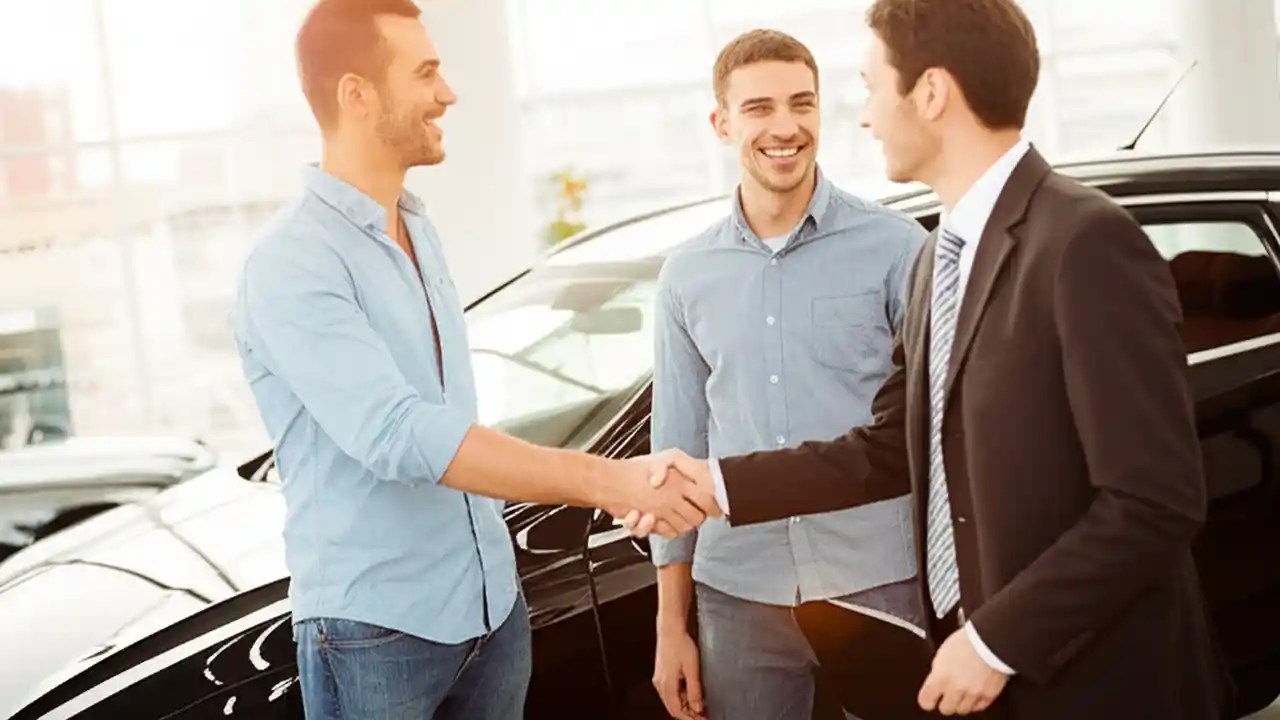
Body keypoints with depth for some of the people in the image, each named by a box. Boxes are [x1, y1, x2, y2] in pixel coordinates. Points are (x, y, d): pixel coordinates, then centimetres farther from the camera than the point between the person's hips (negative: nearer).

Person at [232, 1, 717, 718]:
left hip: (492, 604, 7)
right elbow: (398, 435, -28)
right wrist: (608, 480, -31)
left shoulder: (418, 227, 10)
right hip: (377, 627, -7)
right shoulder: (294, 265, -19)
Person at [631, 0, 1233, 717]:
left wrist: (999, 640, -20)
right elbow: (893, 449, 11)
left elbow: (1157, 501, -22)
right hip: (984, 649, 8)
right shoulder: (944, 254, 9)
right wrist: (719, 483, 6)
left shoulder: (1087, 241, -19)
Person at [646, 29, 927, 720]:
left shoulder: (896, 248, -5)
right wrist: (670, 622, 9)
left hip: (882, 583, -2)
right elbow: (679, 449, 10)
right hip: (739, 596, 3)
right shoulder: (687, 275, 6)